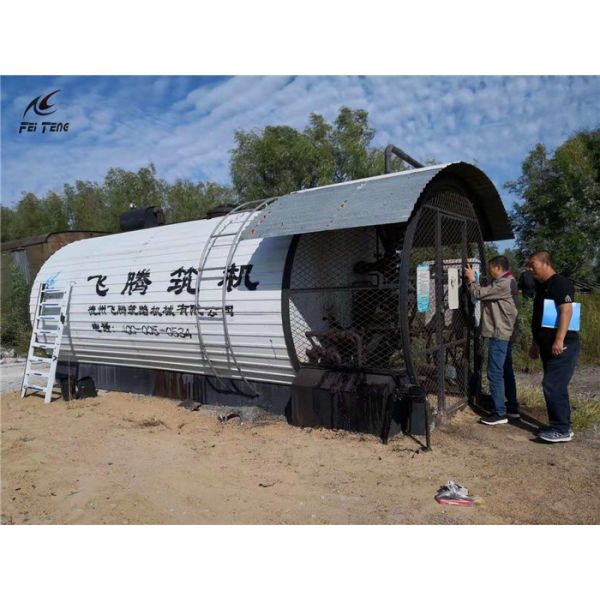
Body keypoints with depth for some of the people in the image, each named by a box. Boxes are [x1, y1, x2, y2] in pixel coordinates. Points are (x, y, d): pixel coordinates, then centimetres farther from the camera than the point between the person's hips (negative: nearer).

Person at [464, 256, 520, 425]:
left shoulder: (504, 284, -18)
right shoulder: (507, 282, 17)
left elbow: (479, 293, -17)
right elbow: (486, 294, 15)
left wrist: (471, 279, -2)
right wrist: (473, 280, 7)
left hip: (500, 335, -11)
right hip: (505, 334, 11)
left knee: (495, 373, -7)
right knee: (506, 371, 16)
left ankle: (500, 413, -3)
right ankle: (512, 408, 25)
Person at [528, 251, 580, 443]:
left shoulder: (560, 283, -12)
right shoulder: (542, 287, 17)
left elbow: (566, 312, -22)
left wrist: (559, 340, -29)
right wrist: (536, 343, 25)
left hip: (562, 346, -10)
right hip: (548, 346, 10)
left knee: (553, 386, -9)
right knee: (556, 387, 13)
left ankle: (562, 430, -1)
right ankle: (560, 425, 22)